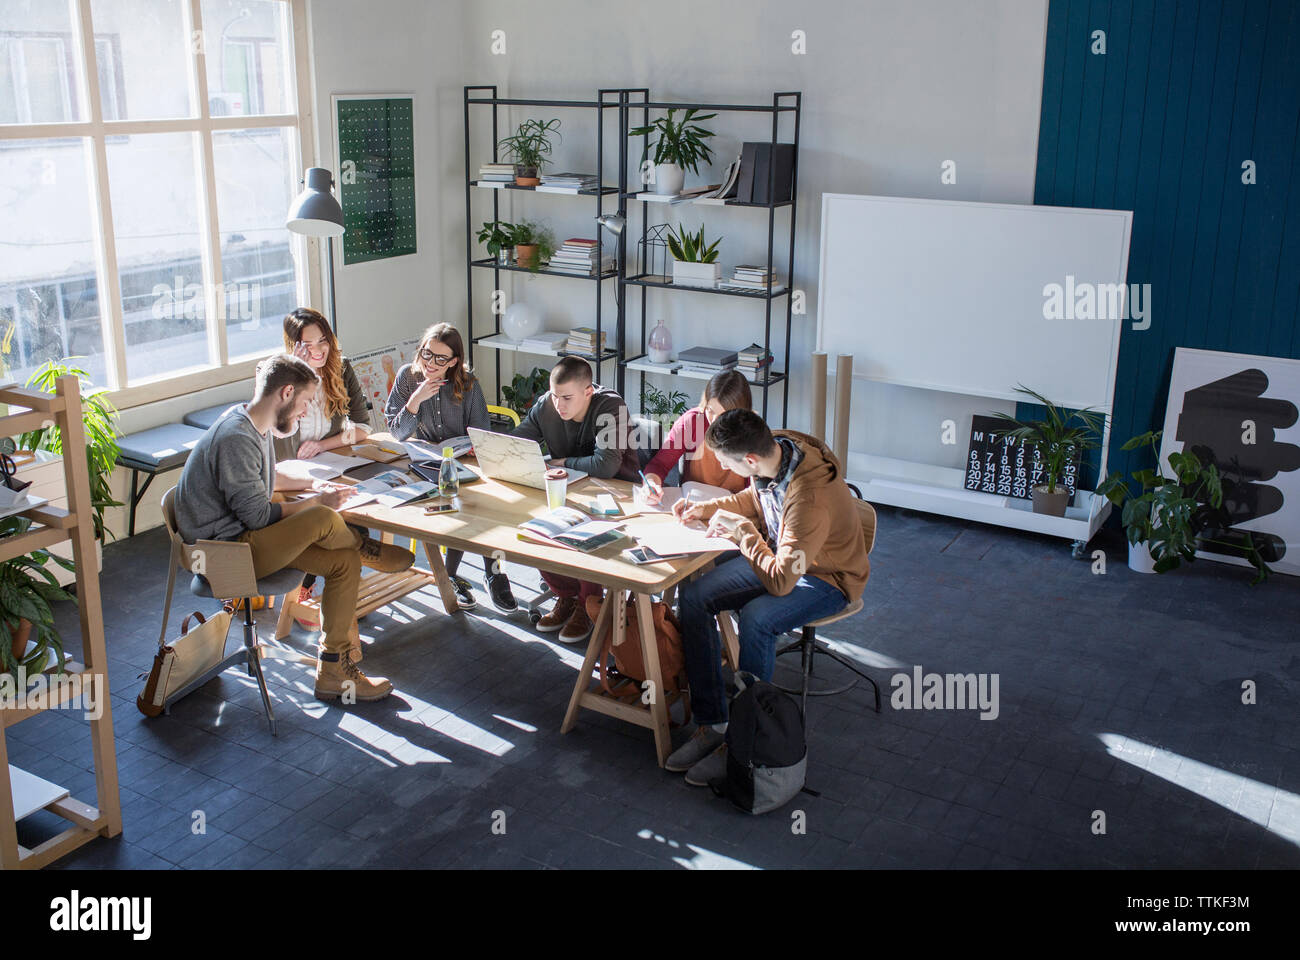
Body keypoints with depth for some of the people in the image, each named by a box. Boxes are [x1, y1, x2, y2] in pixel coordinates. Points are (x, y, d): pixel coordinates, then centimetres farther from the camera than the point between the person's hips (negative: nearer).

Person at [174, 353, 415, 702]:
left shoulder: (253, 425, 10)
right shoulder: (236, 437, -22)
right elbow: (258, 515, -21)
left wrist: (312, 484, 20)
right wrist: (316, 502, -9)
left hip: (243, 536, 10)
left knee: (345, 562, -4)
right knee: (321, 519, -31)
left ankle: (333, 673, 1)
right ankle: (365, 548, 5)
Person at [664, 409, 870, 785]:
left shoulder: (810, 497, -37)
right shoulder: (775, 447, -12)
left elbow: (781, 581, -35)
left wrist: (742, 530, -25)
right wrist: (707, 508, 0)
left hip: (827, 578, -8)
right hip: (781, 554, 8)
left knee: (755, 619, -35)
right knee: (694, 596, -11)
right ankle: (711, 724, -7)